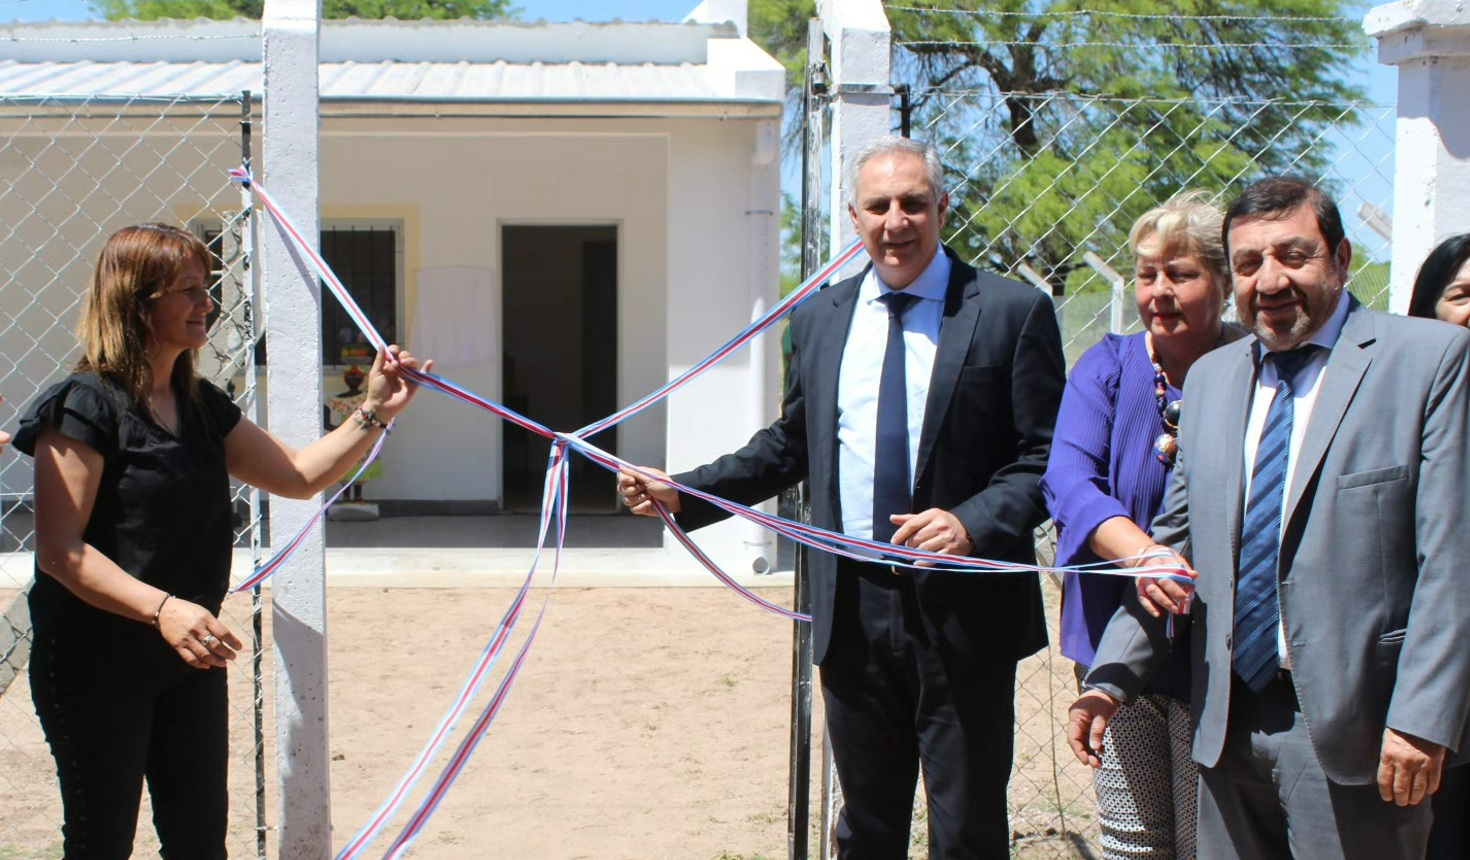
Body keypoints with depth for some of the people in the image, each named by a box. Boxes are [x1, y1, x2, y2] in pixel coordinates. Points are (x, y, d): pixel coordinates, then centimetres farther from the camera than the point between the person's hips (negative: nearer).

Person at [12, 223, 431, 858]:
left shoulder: (201, 405, 9)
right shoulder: (87, 406, -14)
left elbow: (298, 475, 11)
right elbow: (59, 550, -19)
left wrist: (375, 413, -1)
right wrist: (161, 608, -30)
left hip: (189, 661, 7)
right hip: (95, 667, -7)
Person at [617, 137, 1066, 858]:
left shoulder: (1014, 313, -5)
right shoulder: (818, 319, 9)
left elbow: (1046, 459, -7)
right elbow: (790, 445, 16)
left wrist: (974, 523, -24)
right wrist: (682, 493, 7)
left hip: (963, 609, -4)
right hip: (852, 608, 4)